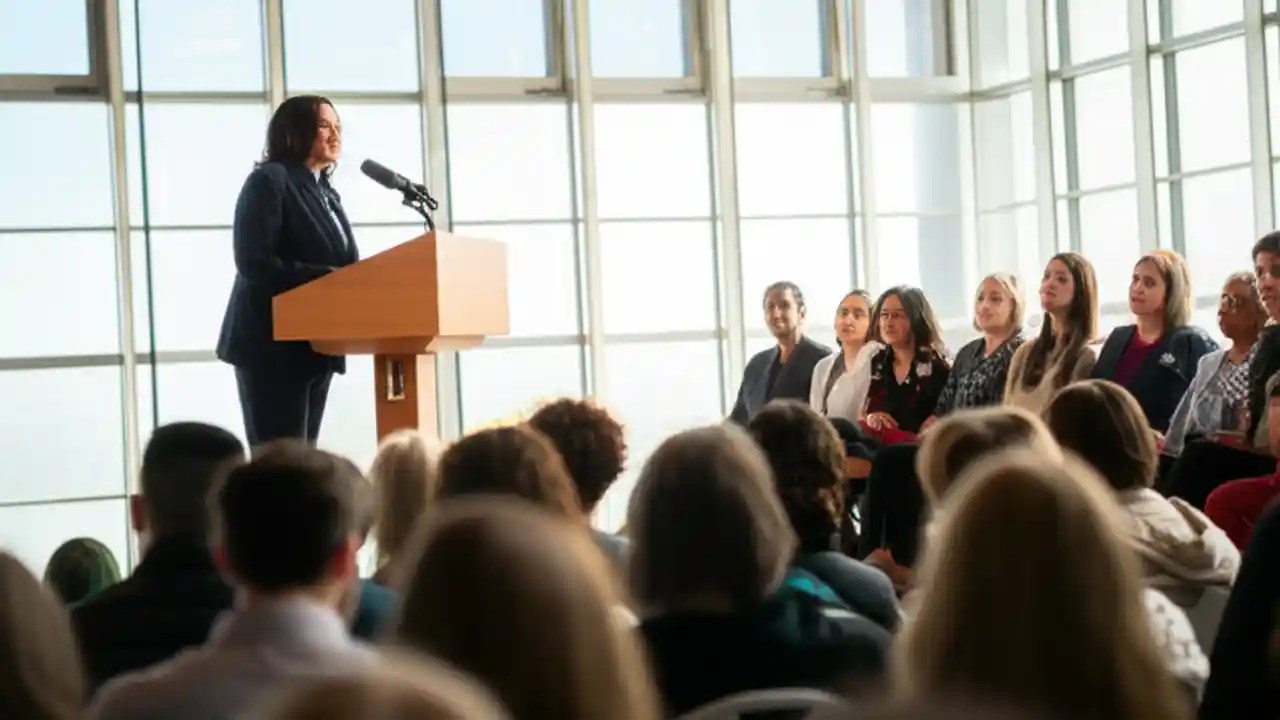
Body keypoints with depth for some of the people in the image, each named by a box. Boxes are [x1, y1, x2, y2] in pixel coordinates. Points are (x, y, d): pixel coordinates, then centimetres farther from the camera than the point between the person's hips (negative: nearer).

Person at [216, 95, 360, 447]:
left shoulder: (325, 193, 18)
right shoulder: (269, 180, -7)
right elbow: (254, 262, -18)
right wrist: (325, 278, -22)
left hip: (316, 347, 8)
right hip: (274, 346, -8)